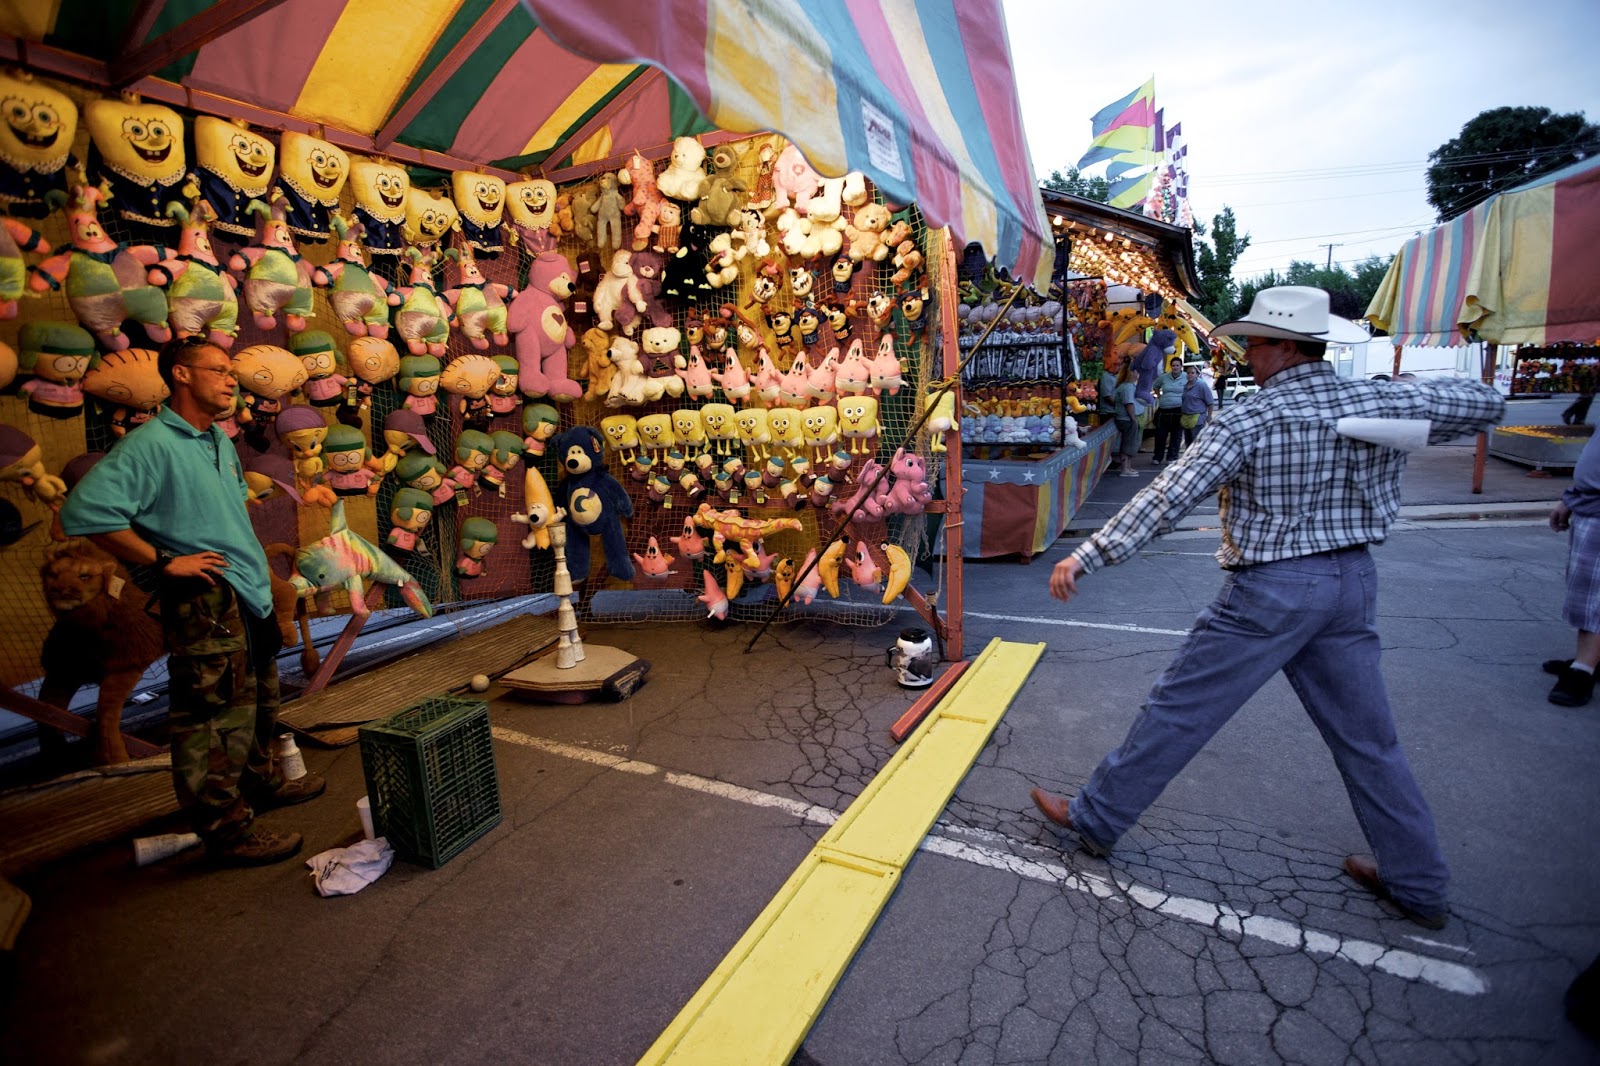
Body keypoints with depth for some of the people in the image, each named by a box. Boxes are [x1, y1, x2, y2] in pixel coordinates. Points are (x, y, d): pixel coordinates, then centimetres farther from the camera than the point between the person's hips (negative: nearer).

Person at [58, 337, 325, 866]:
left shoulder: (219, 441, 14)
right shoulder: (151, 443, -14)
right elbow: (85, 511, -23)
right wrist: (164, 560, -19)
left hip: (251, 594, 10)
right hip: (206, 601, -9)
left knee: (259, 703, 22)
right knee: (217, 717, -3)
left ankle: (260, 782, 40)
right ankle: (227, 829, 8)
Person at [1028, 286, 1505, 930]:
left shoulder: (1249, 420, -15)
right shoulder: (1381, 403, 2)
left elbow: (1165, 499, -22)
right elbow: (1485, 402, 19)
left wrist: (1086, 557, -22)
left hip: (1271, 589, -6)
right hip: (1352, 583, 6)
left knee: (1177, 711, 3)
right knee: (1367, 736, 19)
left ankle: (1095, 819, 16)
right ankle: (1419, 886, 33)